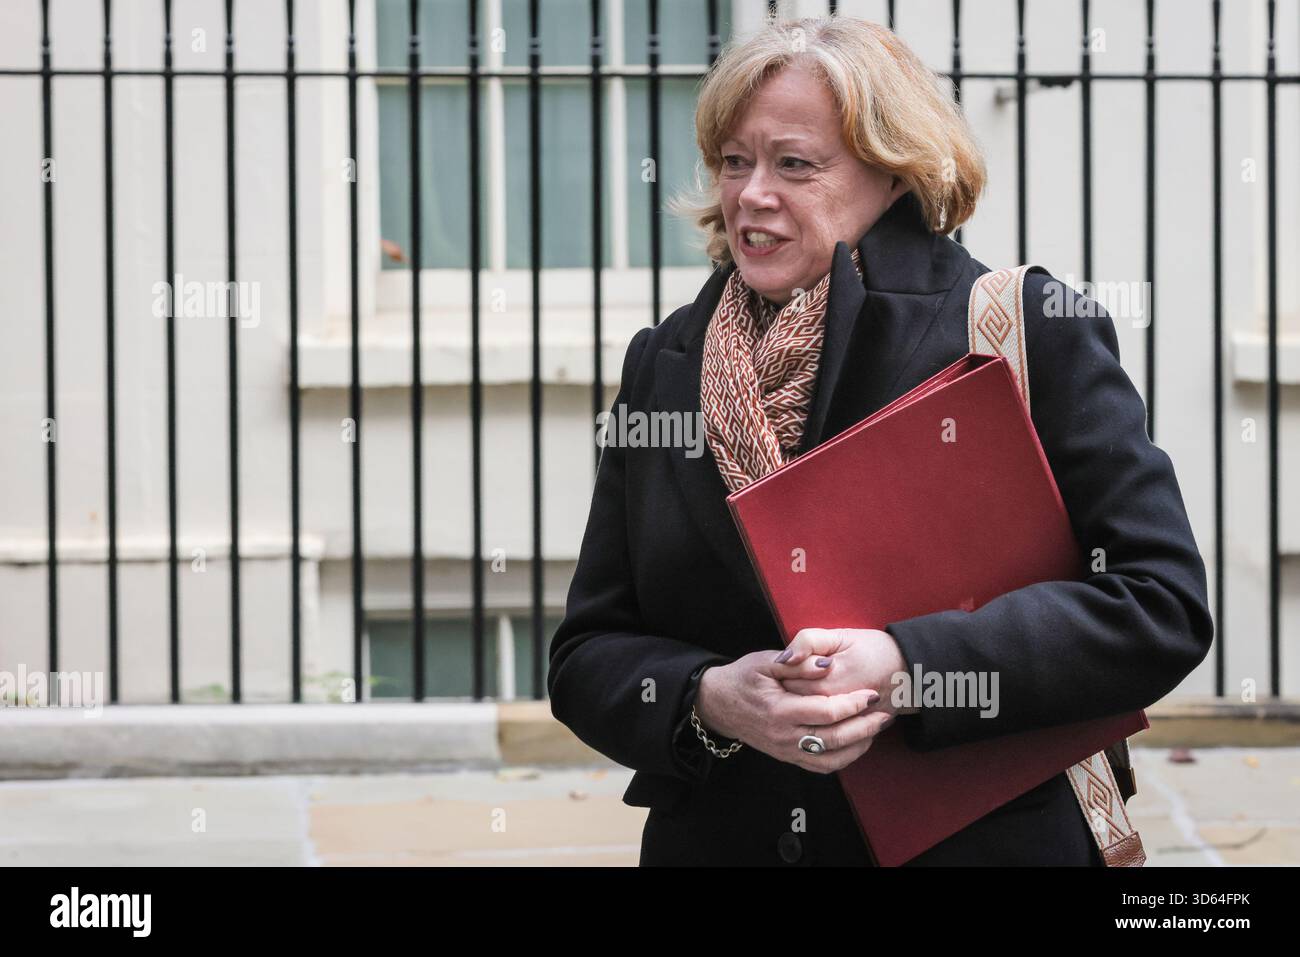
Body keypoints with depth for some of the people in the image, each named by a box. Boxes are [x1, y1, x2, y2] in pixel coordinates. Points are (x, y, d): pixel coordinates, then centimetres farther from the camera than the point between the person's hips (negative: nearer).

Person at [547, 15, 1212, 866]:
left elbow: (1164, 603, -14)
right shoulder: (663, 366, 6)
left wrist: (910, 666, -23)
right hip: (717, 841, 3)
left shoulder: (1030, 332, -7)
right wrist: (708, 701, -17)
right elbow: (587, 655, 5)